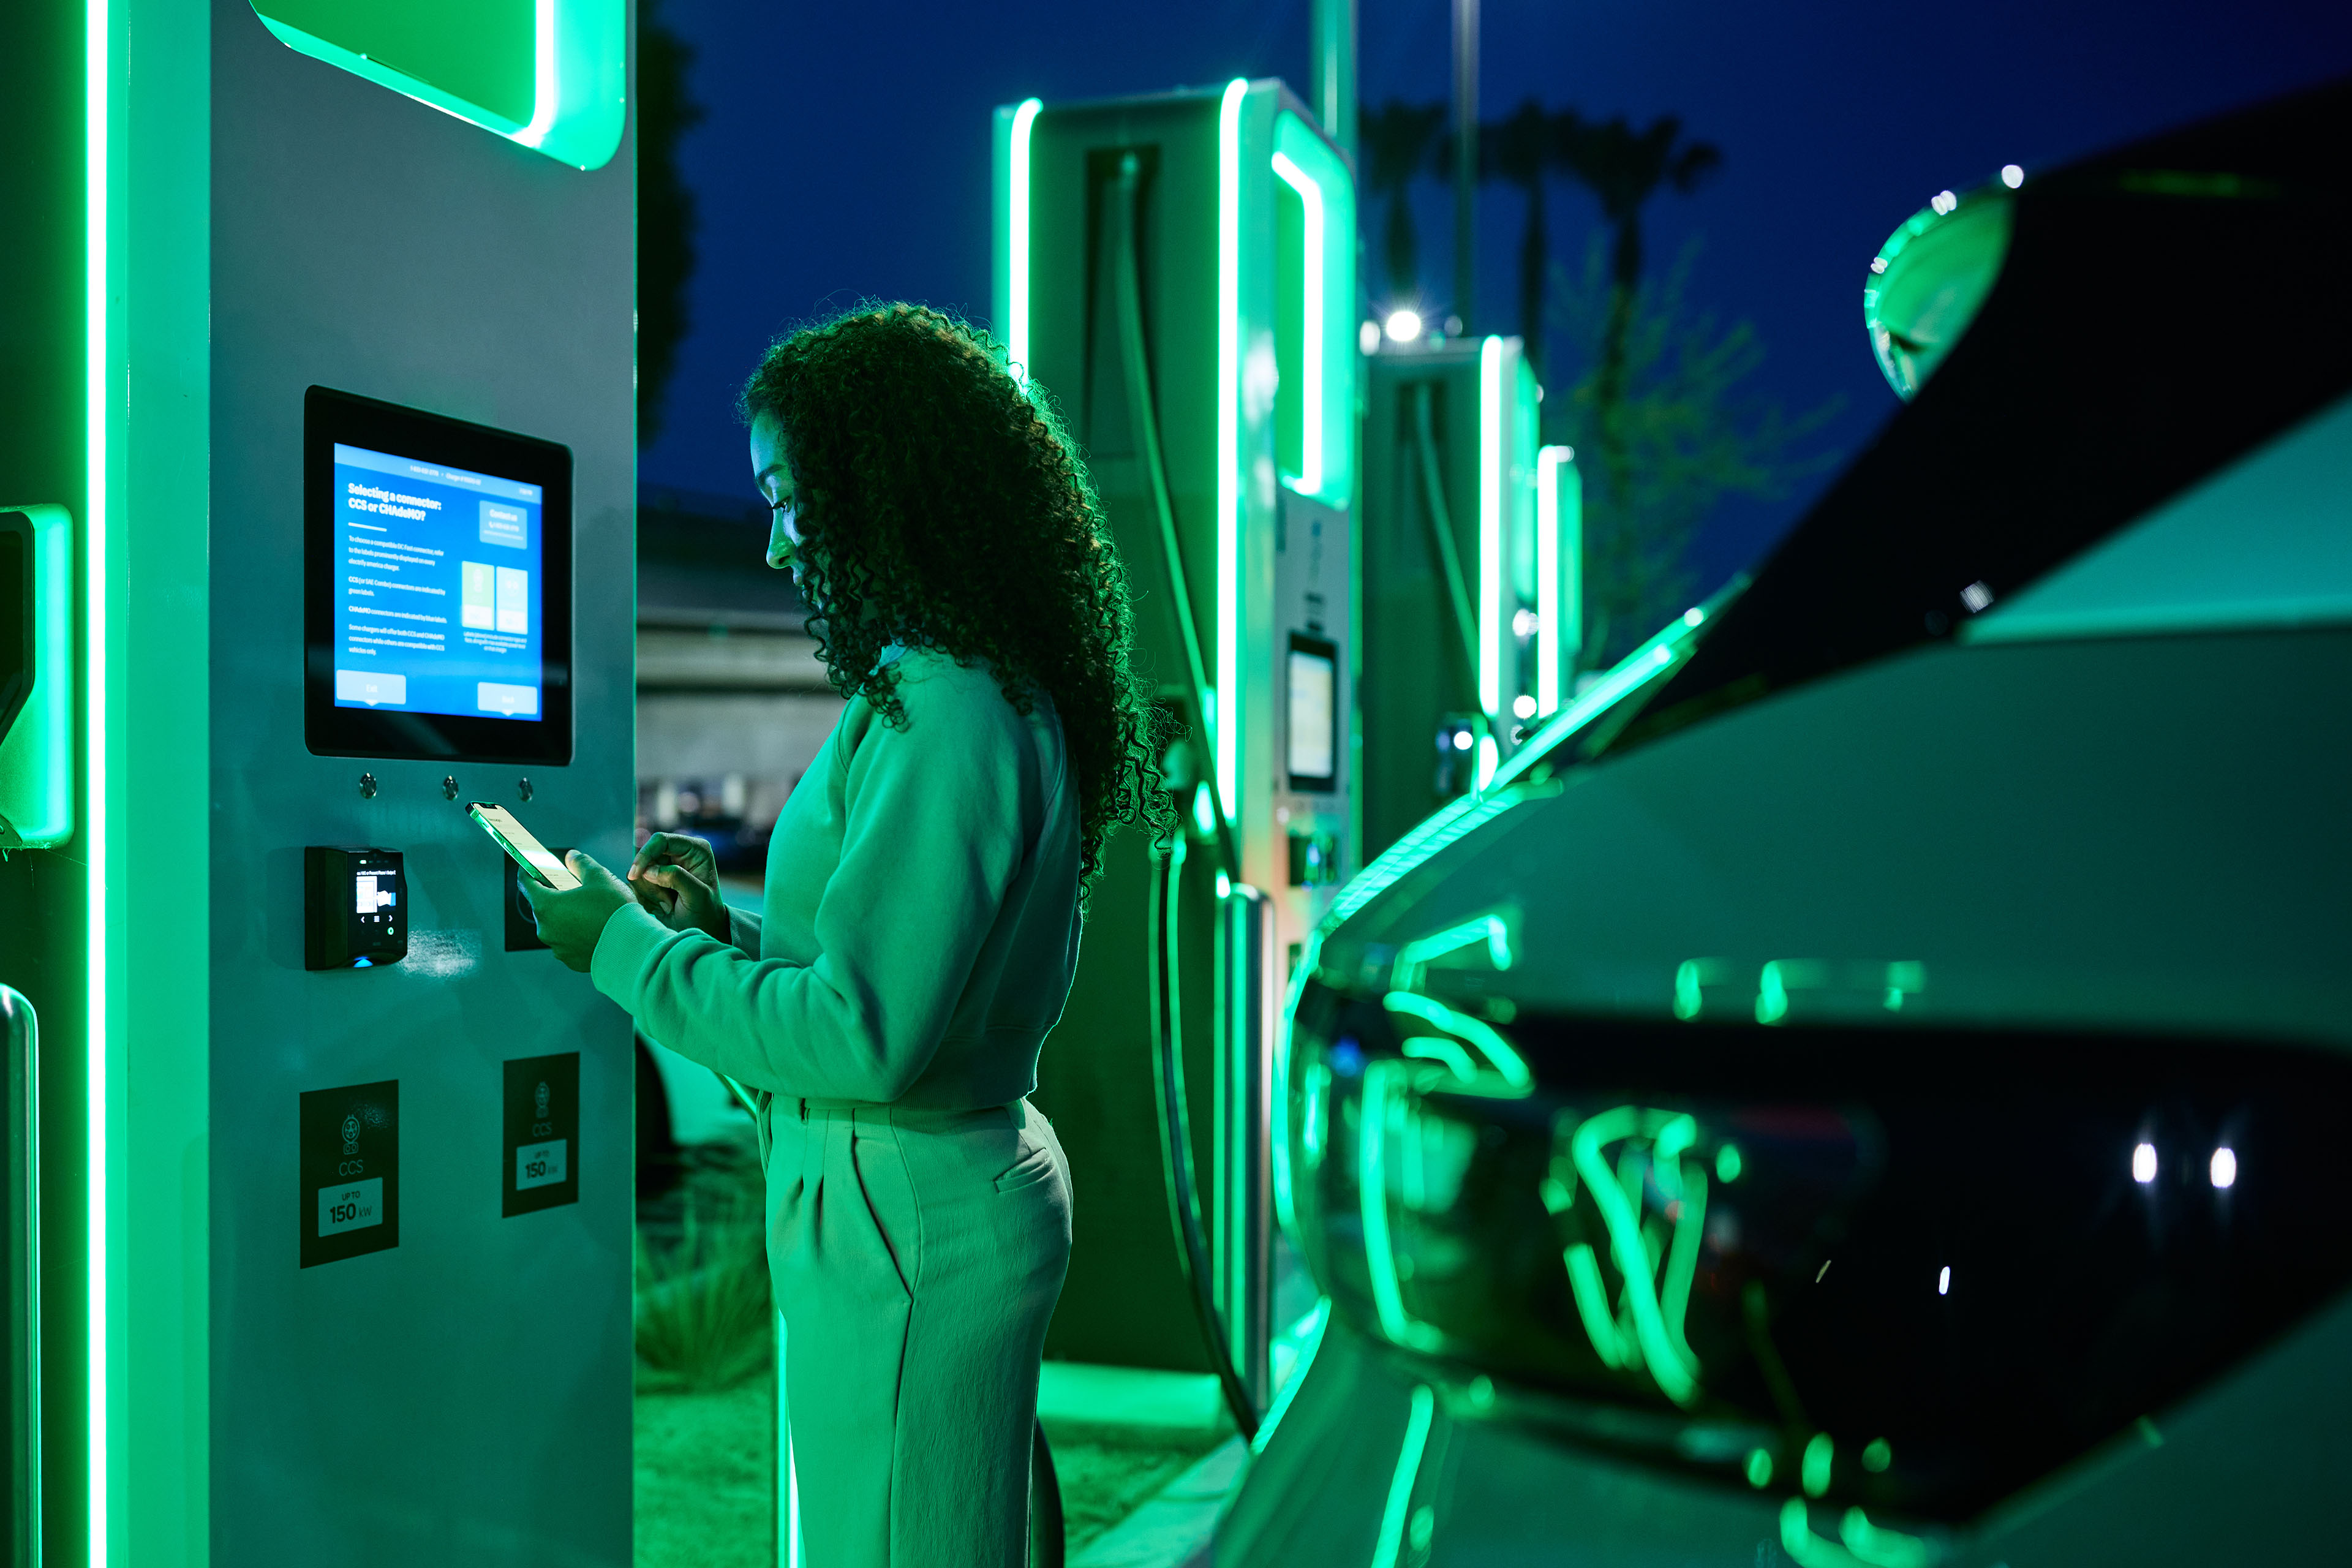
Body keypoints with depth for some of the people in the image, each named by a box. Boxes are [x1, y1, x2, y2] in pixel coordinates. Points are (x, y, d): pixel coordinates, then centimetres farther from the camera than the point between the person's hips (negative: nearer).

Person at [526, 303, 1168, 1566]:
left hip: (902, 1216, -10)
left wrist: (629, 949, -13)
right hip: (954, 1173, 10)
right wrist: (726, 927, 8)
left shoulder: (942, 715, -21)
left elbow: (866, 1035, -22)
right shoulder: (976, 690, 11)